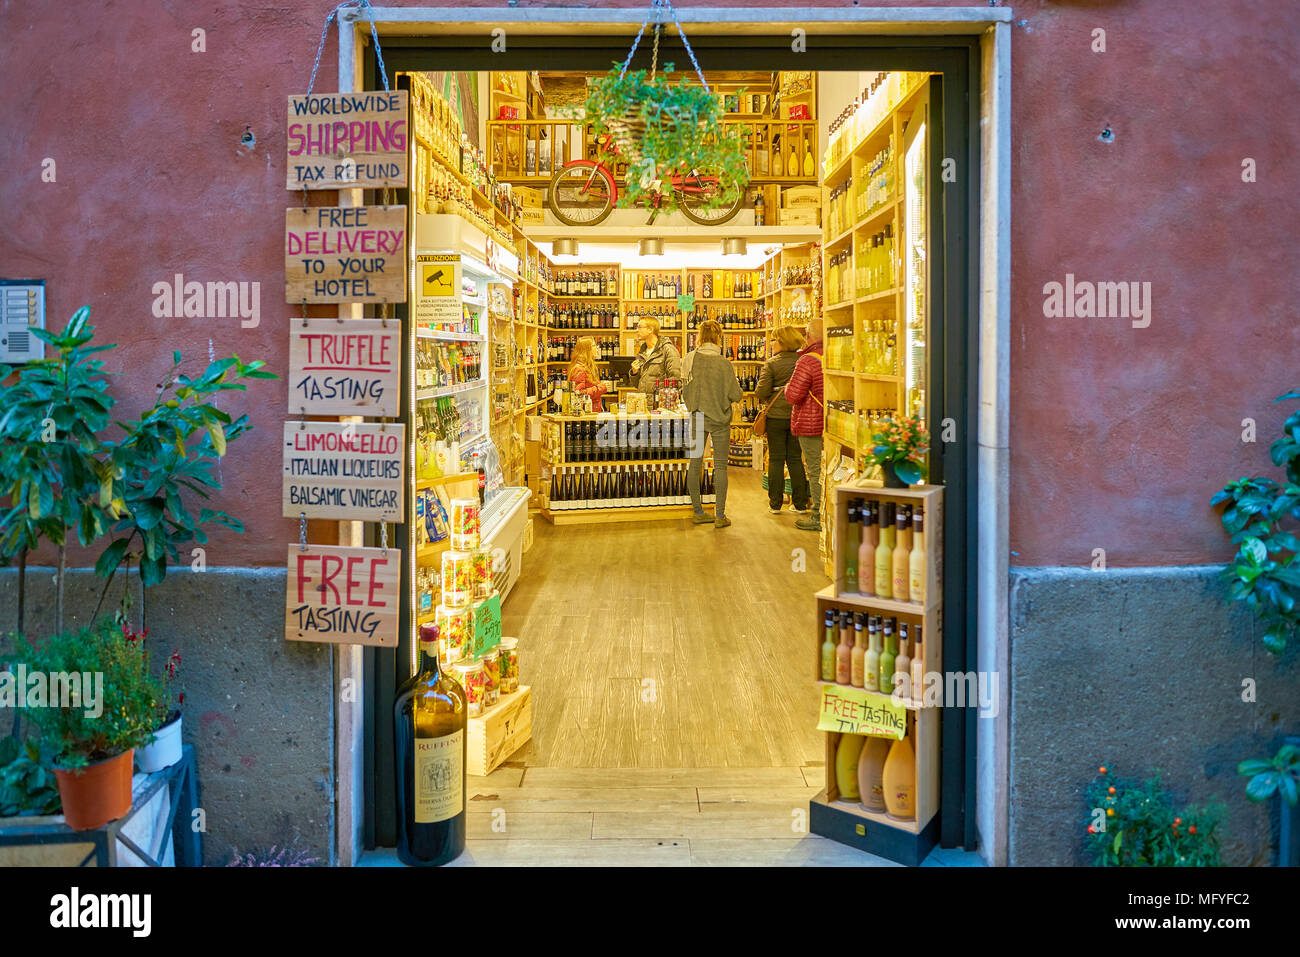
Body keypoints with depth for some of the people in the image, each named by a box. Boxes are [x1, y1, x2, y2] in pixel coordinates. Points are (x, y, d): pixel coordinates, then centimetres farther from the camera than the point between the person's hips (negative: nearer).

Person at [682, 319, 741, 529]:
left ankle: (698, 511, 17)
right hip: (719, 418, -2)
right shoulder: (724, 363, -12)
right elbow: (736, 395, -9)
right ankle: (720, 515, 3)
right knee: (720, 466, 4)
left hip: (696, 417, 2)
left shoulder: (690, 359, -5)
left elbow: (683, 391, 0)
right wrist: (737, 386, 11)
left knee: (694, 463, 11)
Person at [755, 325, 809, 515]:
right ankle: (800, 503, 11)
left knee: (776, 459, 4)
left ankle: (775, 503, 6)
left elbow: (761, 391, -13)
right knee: (795, 459, 10)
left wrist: (762, 397, 9)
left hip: (776, 416, -3)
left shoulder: (771, 364, -9)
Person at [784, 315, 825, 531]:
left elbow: (793, 395, -18)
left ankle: (819, 518, 2)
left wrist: (788, 386, 3)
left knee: (816, 472, -2)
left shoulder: (808, 361, -17)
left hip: (811, 425, -7)